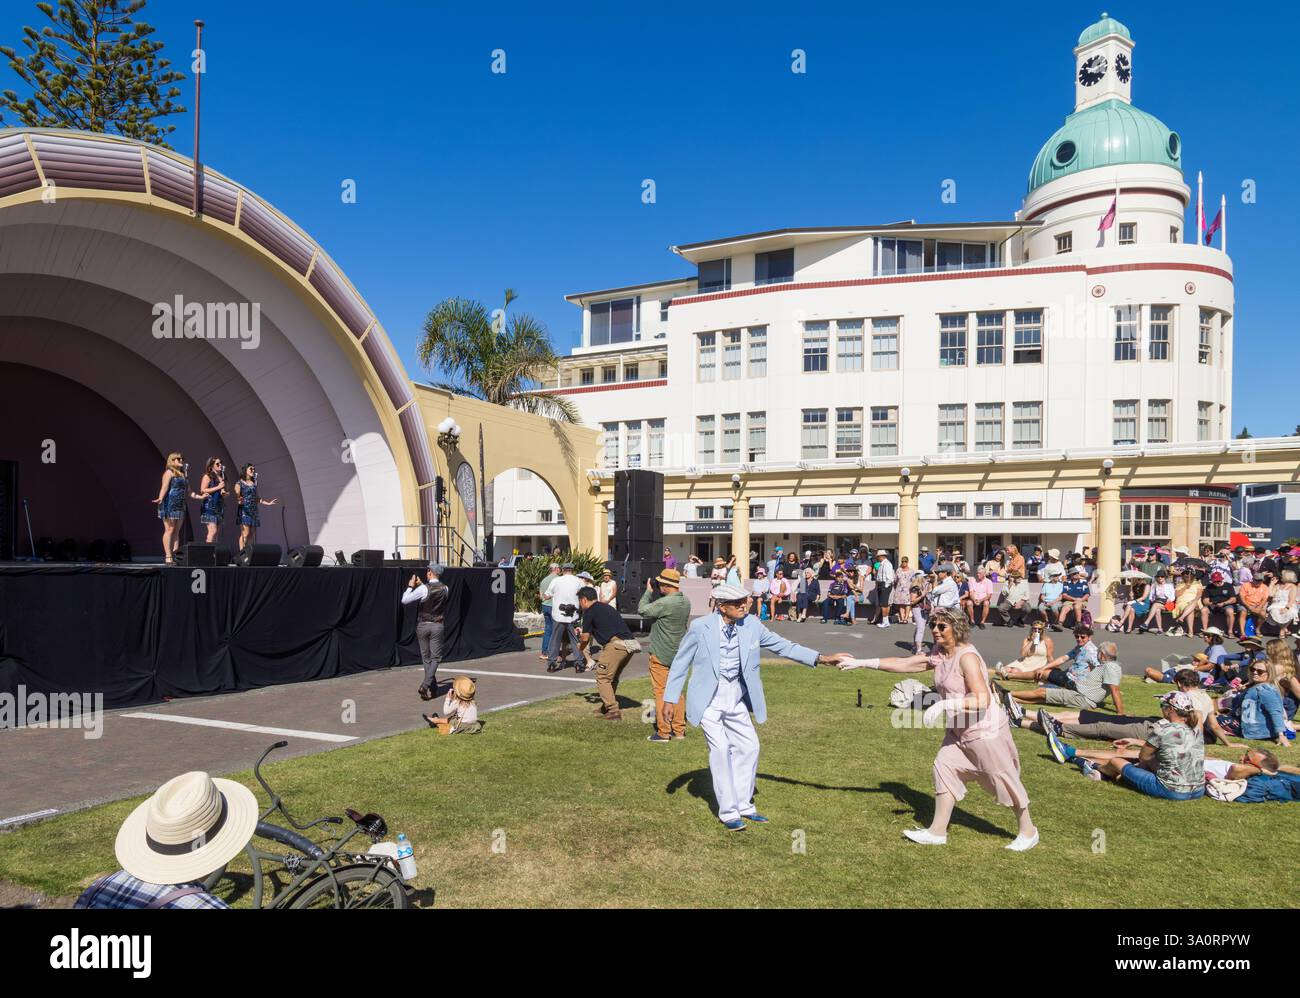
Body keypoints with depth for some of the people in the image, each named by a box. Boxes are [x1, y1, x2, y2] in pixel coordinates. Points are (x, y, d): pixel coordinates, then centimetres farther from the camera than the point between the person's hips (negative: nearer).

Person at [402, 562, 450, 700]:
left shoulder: (423, 589, -14)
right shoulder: (445, 589, 0)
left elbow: (404, 600, -12)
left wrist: (411, 586, 0)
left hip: (422, 625, -1)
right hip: (437, 626, 1)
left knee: (426, 658, 12)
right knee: (436, 658, 4)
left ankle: (433, 686, 16)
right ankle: (425, 685, -13)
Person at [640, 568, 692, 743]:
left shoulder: (664, 603, -24)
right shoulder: (686, 601, 3)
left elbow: (642, 610, -15)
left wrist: (648, 591, -2)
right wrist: (653, 593, 5)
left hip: (661, 654, -8)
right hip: (678, 654, 8)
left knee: (661, 692, 0)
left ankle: (663, 733, 3)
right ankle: (679, 730, 21)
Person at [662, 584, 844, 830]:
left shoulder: (751, 625, -4)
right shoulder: (700, 627, -15)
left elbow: (782, 646, 3)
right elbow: (681, 662, -4)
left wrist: (820, 658, -4)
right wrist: (670, 698, -4)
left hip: (736, 698, 5)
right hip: (709, 699, -5)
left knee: (748, 747, 8)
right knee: (721, 749, -9)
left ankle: (743, 805, 25)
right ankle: (728, 812, 4)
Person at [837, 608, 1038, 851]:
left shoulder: (967, 657, -24)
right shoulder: (939, 655, 3)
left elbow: (982, 700, -29)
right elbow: (903, 664, 6)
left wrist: (944, 705, -34)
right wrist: (862, 663, 1)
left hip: (985, 730, -9)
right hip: (959, 730, 9)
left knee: (1003, 779, 5)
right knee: (944, 767, 4)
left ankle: (1027, 831, 25)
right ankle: (937, 832, 12)